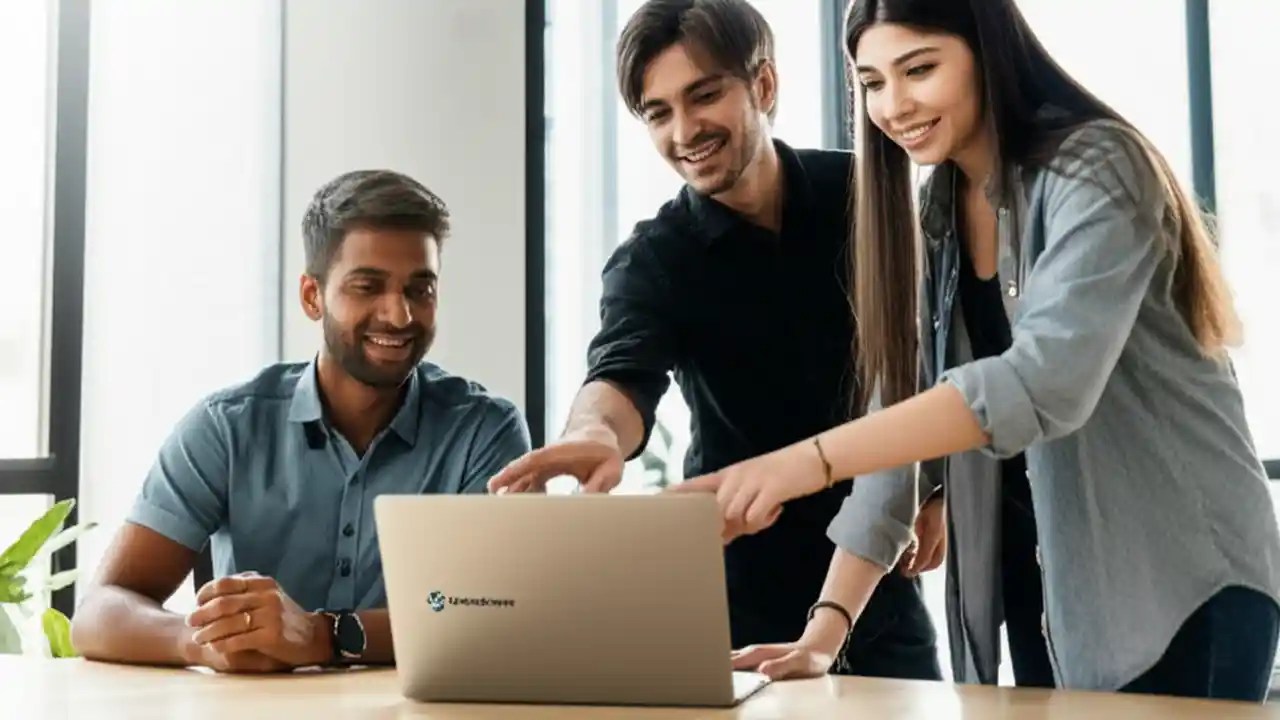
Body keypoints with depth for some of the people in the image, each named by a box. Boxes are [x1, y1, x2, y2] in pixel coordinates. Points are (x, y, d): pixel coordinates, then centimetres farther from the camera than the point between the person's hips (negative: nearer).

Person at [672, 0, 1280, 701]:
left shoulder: (1094, 168, -17)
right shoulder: (937, 216, 4)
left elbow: (1048, 381, -32)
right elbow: (903, 409, -1)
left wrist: (811, 460, -41)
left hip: (1184, 579, -6)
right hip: (1057, 581, 6)